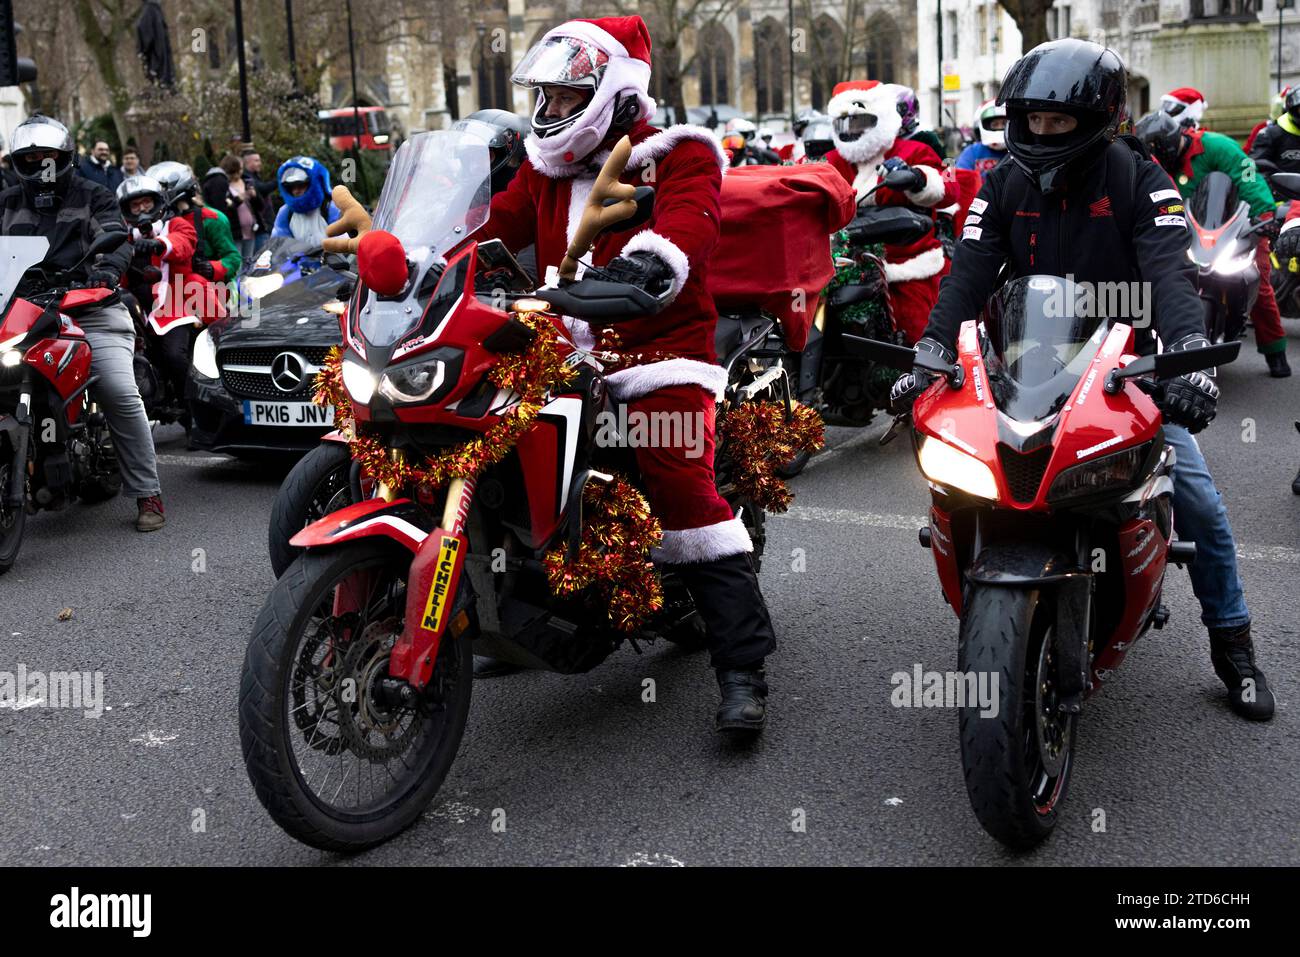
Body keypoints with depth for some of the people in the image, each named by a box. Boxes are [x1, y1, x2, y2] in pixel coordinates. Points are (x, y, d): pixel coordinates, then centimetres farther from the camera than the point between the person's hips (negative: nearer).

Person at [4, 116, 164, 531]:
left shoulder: (92, 196, 10)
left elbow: (118, 237, -5)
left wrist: (107, 270, -27)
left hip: (91, 308, -3)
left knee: (122, 396, -17)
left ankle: (147, 493, -11)